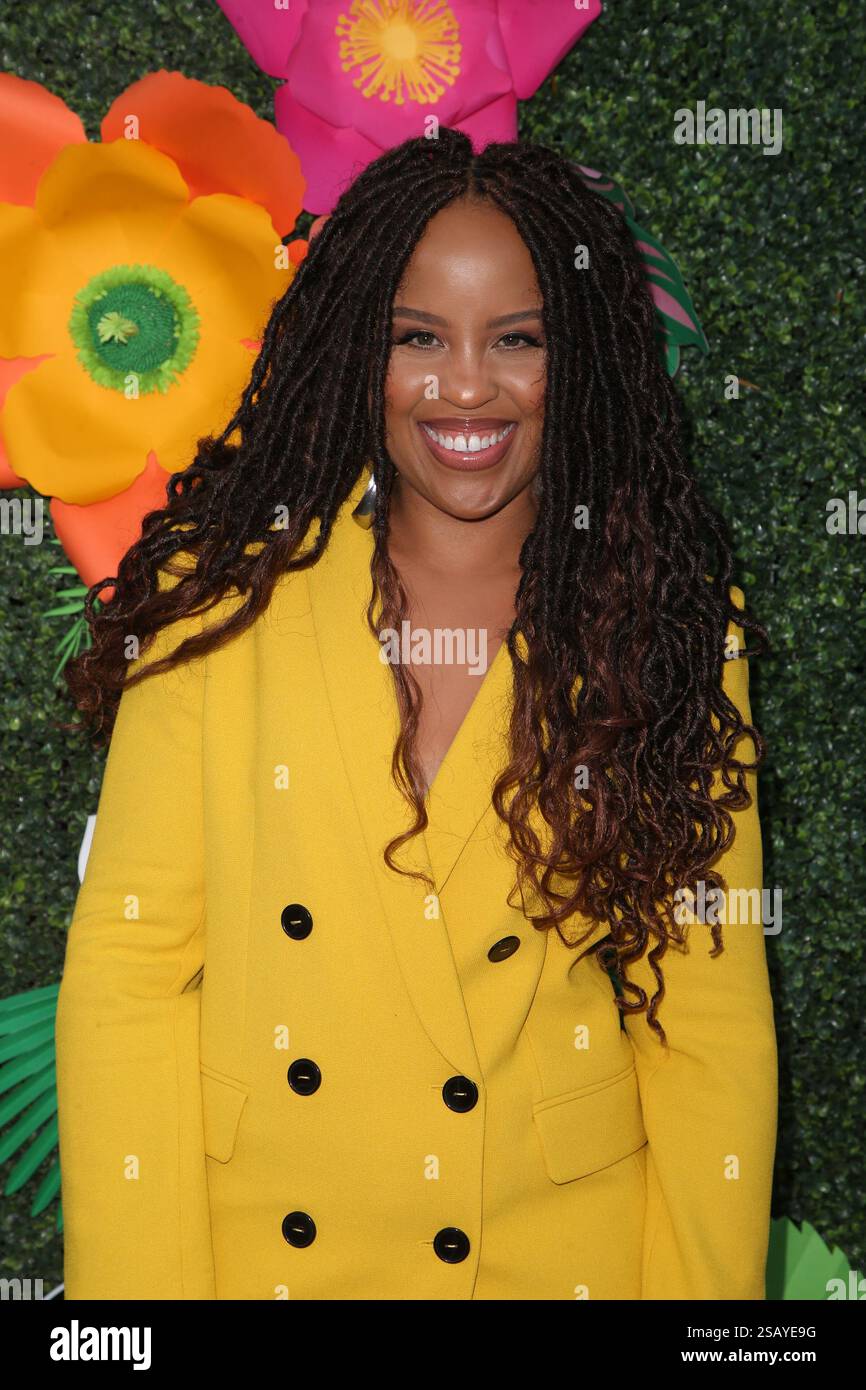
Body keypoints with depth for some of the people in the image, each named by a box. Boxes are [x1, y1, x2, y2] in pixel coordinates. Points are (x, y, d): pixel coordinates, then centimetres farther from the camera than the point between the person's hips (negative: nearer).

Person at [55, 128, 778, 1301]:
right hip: (256, 1252, 0)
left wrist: (703, 1286, -11)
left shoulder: (667, 629, -7)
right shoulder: (222, 602, -8)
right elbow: (128, 974, -8)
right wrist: (142, 1286, -12)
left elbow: (713, 1022, -6)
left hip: (567, 1253, 0)